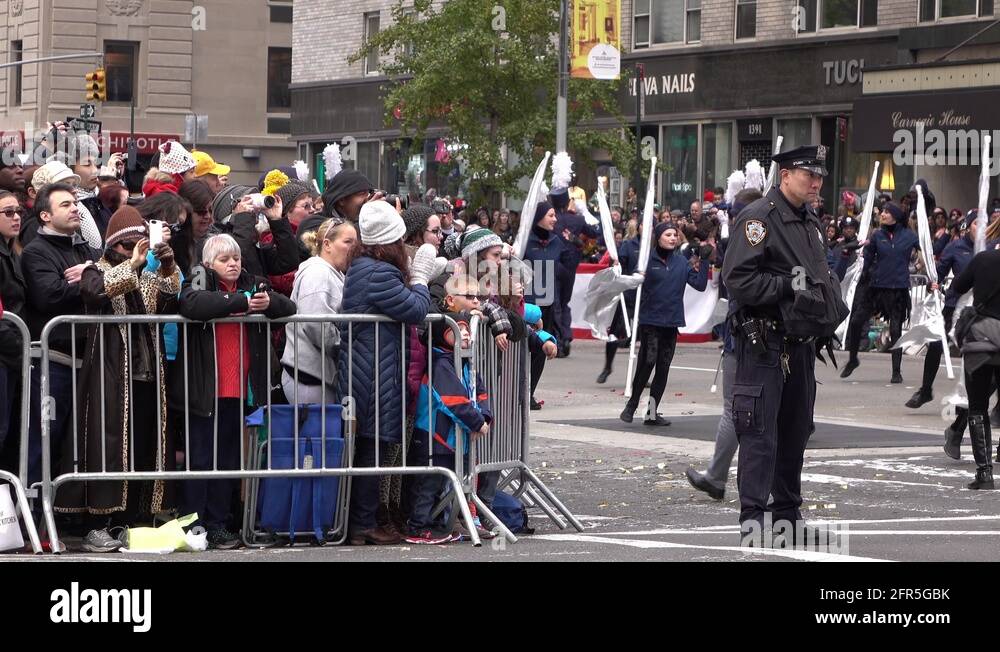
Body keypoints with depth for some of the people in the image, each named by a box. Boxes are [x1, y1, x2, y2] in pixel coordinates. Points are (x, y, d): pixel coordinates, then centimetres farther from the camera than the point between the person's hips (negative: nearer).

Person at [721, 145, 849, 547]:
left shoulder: (810, 222, 16)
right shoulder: (758, 218, -12)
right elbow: (737, 279, -21)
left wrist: (831, 307, 14)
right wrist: (788, 285, -22)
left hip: (801, 343, 9)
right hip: (764, 344, -9)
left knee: (795, 430, 15)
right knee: (760, 434, -8)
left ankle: (787, 513, 25)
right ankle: (754, 521, -5)